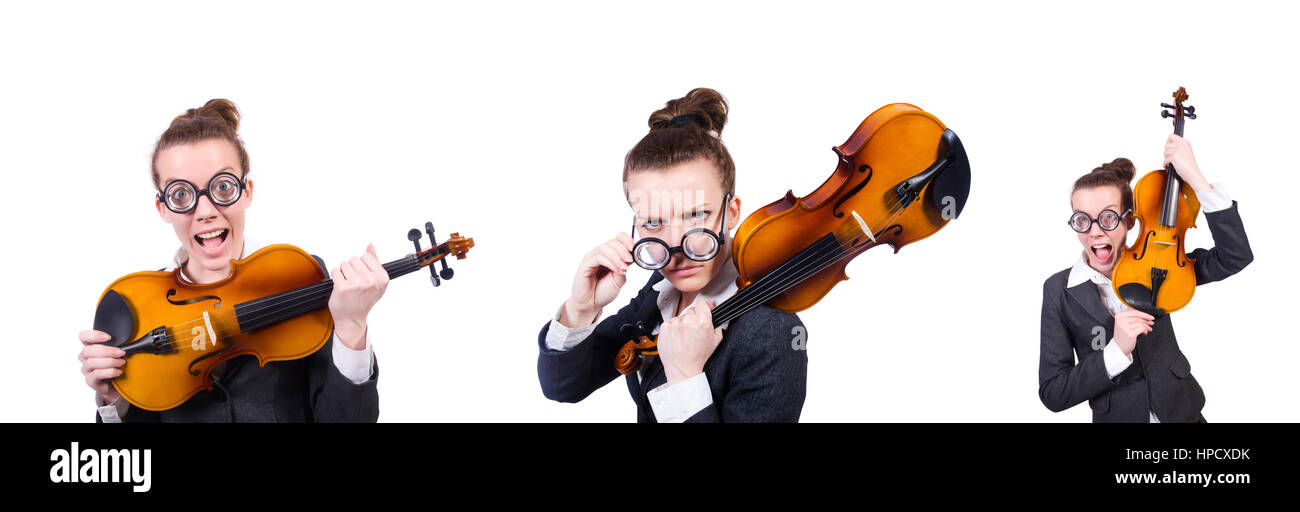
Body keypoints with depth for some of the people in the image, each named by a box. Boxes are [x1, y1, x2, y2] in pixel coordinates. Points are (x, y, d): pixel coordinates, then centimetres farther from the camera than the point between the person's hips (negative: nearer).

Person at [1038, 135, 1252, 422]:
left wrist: (1195, 179, -22)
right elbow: (1052, 393, -13)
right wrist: (1116, 352, -27)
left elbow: (1235, 256, -15)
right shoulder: (1059, 290, -9)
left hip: (1183, 412, 2)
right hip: (1116, 418, -2)